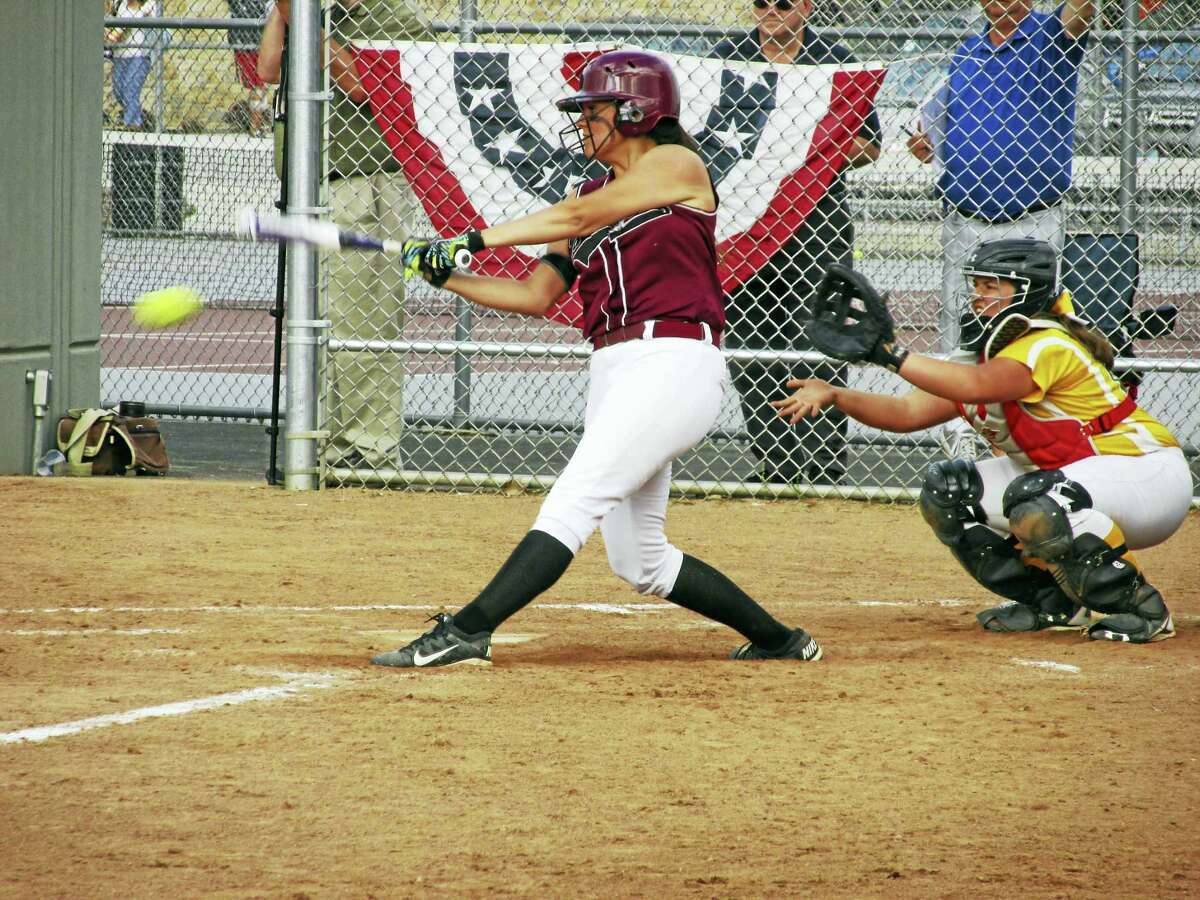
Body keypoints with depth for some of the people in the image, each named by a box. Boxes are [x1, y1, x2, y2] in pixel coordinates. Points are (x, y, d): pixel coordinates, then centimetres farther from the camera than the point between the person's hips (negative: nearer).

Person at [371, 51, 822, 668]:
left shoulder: (676, 165, -1)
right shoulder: (592, 193, 21)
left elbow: (579, 218, -11)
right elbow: (537, 295, 16)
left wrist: (476, 239, -12)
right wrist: (447, 276, 4)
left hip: (674, 361, -9)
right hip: (613, 373, 9)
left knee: (573, 501, -20)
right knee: (638, 561, 7)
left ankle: (466, 632, -31)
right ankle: (776, 639, 21)